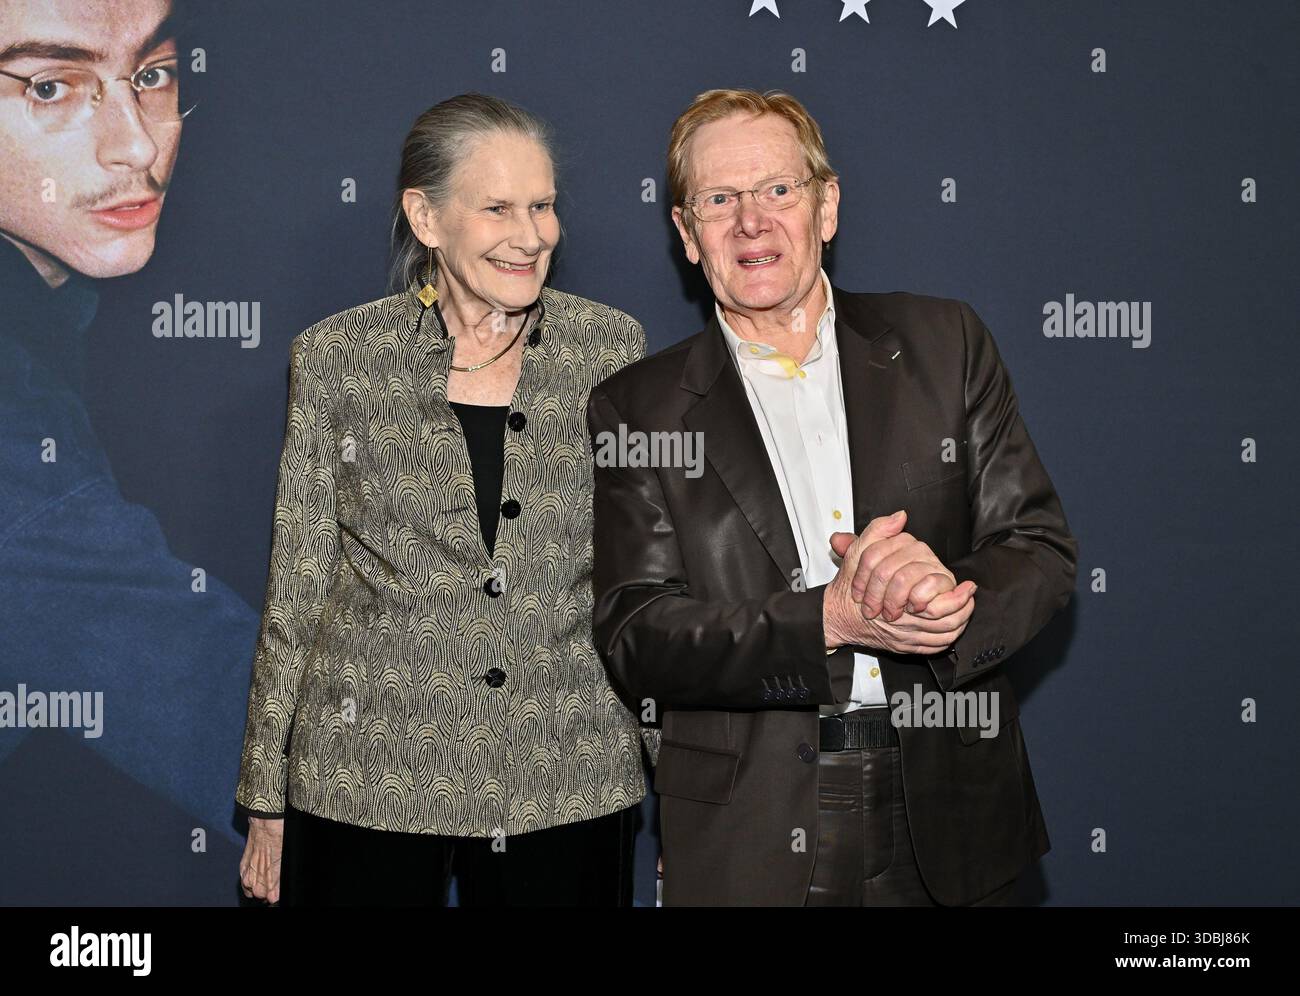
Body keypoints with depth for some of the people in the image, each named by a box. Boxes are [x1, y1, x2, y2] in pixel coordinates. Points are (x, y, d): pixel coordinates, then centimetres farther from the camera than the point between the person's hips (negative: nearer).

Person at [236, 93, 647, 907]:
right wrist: (267, 804, 4)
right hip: (367, 782, -1)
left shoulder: (612, 347, 1)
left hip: (570, 781, 1)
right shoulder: (336, 358, -2)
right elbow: (297, 587, 2)